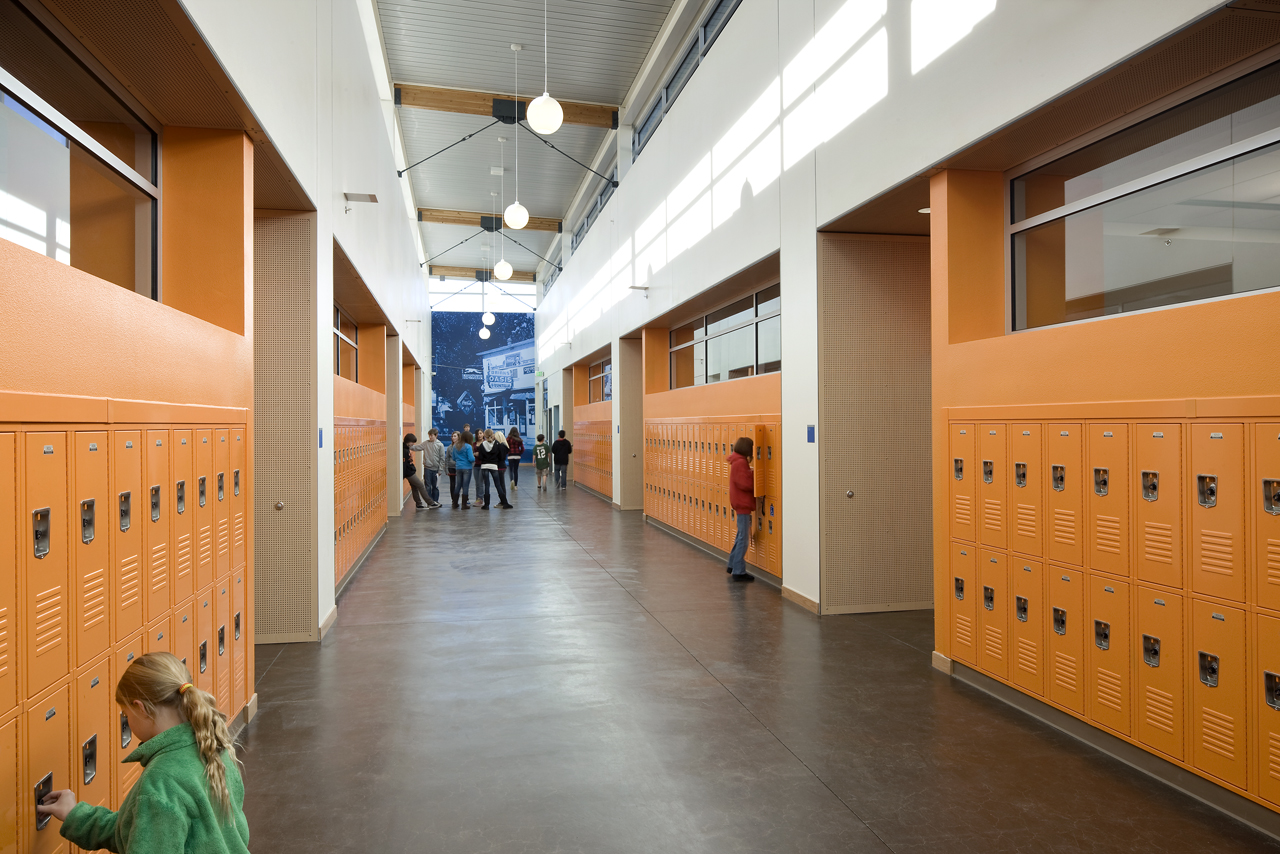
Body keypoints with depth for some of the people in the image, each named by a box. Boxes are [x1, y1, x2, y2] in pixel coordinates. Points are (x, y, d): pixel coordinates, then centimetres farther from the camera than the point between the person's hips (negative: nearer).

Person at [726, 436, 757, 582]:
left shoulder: (737, 461, 12)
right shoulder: (741, 462, -18)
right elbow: (746, 484, -23)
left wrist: (752, 475, -3)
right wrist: (756, 475, -10)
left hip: (740, 503, 10)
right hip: (743, 503, -10)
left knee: (741, 536, 19)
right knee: (743, 538, -4)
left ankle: (732, 565, 28)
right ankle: (738, 572, 0)